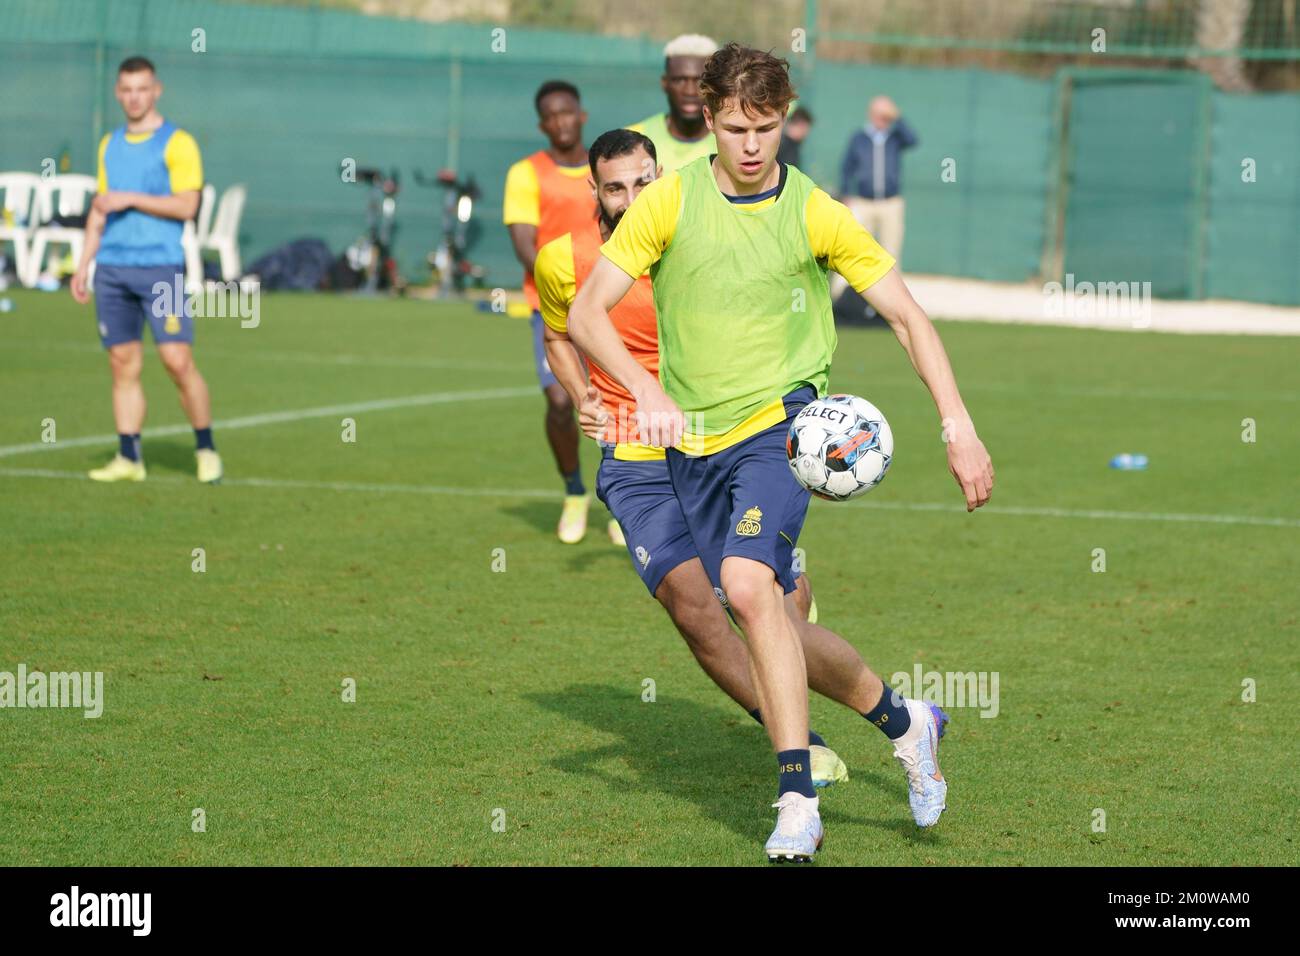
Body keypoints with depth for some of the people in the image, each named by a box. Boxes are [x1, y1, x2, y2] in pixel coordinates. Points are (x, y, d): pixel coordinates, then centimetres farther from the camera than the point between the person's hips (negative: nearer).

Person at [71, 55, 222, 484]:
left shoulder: (177, 143, -3)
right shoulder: (110, 145, 16)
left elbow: (186, 206, -11)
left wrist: (131, 198, -13)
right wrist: (83, 265, 15)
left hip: (161, 268, -5)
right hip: (112, 268, 5)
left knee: (178, 360, -10)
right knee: (123, 365, 3)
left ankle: (206, 450, 3)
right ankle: (129, 457, 7)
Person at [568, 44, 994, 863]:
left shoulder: (815, 213, -3)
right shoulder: (669, 202, -2)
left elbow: (907, 316, 3)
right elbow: (587, 312, -4)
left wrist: (959, 427, -5)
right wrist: (650, 394, -20)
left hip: (781, 420, -3)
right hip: (694, 441, 3)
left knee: (748, 584, -26)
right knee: (771, 620, 6)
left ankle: (798, 800, -23)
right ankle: (904, 722, 29)